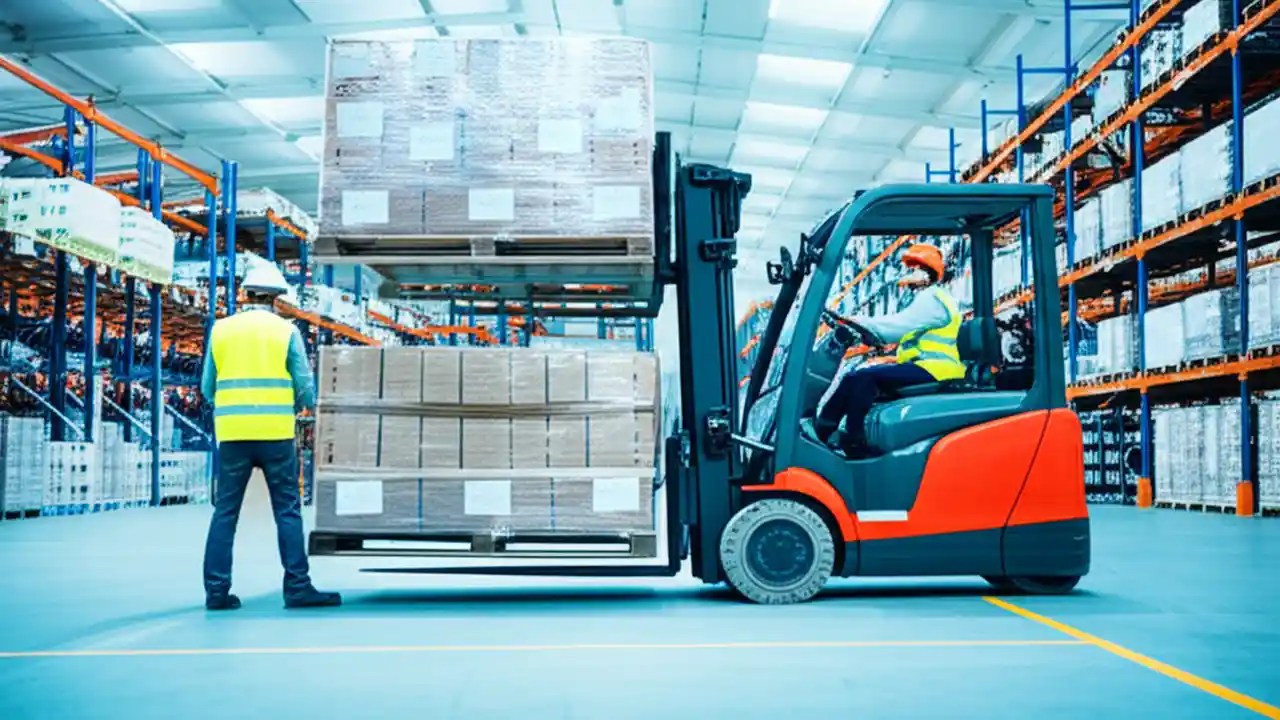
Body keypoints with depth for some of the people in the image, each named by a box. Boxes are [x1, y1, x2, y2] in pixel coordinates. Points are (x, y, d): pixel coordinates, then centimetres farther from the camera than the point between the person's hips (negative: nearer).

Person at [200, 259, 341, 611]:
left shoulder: (221, 330, 8)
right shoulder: (286, 331, 1)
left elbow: (207, 388, 10)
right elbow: (306, 388, -1)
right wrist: (302, 404, 20)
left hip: (232, 433, 3)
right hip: (275, 433, -2)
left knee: (225, 512, 8)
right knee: (287, 512, 3)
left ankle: (216, 590, 8)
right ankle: (297, 587, 3)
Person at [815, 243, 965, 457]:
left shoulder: (932, 299, -8)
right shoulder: (927, 299, 26)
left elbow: (897, 325, -20)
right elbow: (900, 328, 16)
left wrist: (857, 322, -18)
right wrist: (863, 329, 3)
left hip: (934, 370, -10)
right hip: (924, 366, 10)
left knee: (865, 377, -23)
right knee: (854, 377, 0)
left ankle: (853, 444, -25)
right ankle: (820, 429, -10)